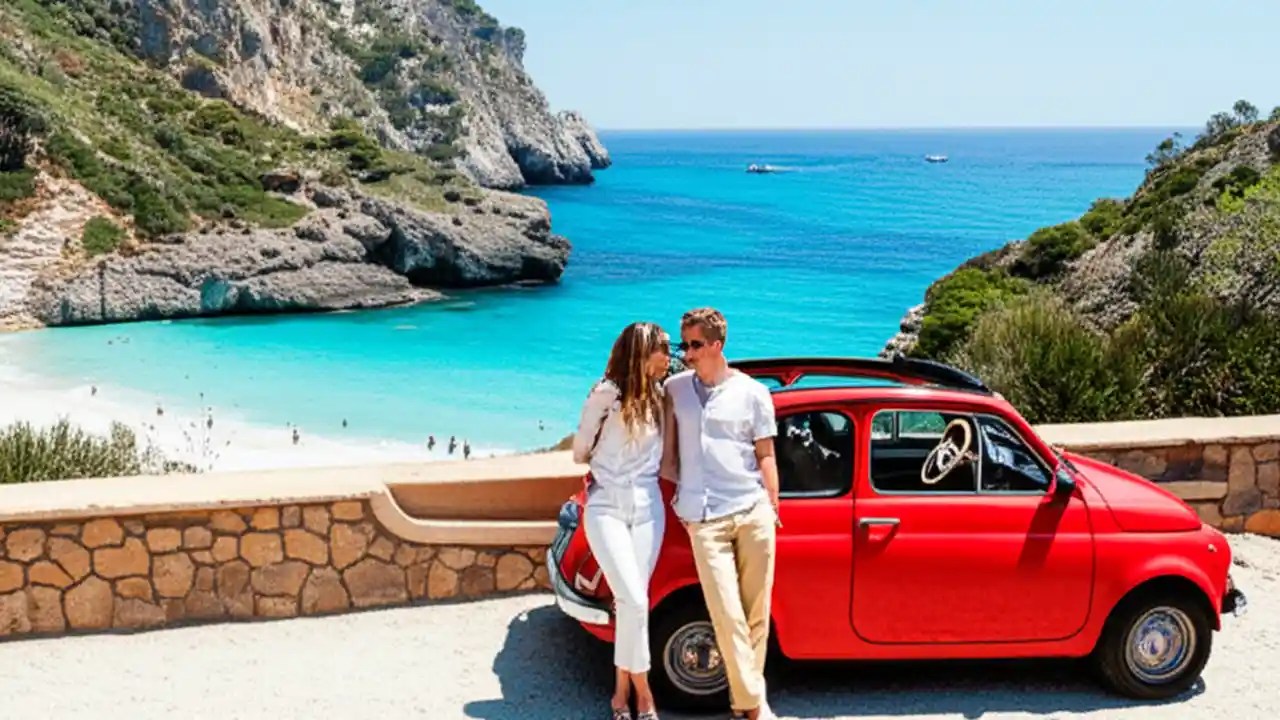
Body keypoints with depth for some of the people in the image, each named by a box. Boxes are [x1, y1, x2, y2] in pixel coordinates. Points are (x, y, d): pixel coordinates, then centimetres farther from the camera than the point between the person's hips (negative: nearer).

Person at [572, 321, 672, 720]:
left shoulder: (659, 395, 7)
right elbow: (580, 451, 2)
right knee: (634, 601, -11)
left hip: (648, 507, 4)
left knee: (631, 602, 5)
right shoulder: (606, 393, -9)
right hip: (607, 507, -4)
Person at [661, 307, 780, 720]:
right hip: (705, 518, 0)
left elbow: (765, 456, 8)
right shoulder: (675, 388, 8)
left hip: (753, 512, 0)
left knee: (755, 611, 4)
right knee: (727, 613, -7)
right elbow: (667, 453, 12)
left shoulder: (753, 393, 5)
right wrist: (680, 494, 4)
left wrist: (772, 506, 3)